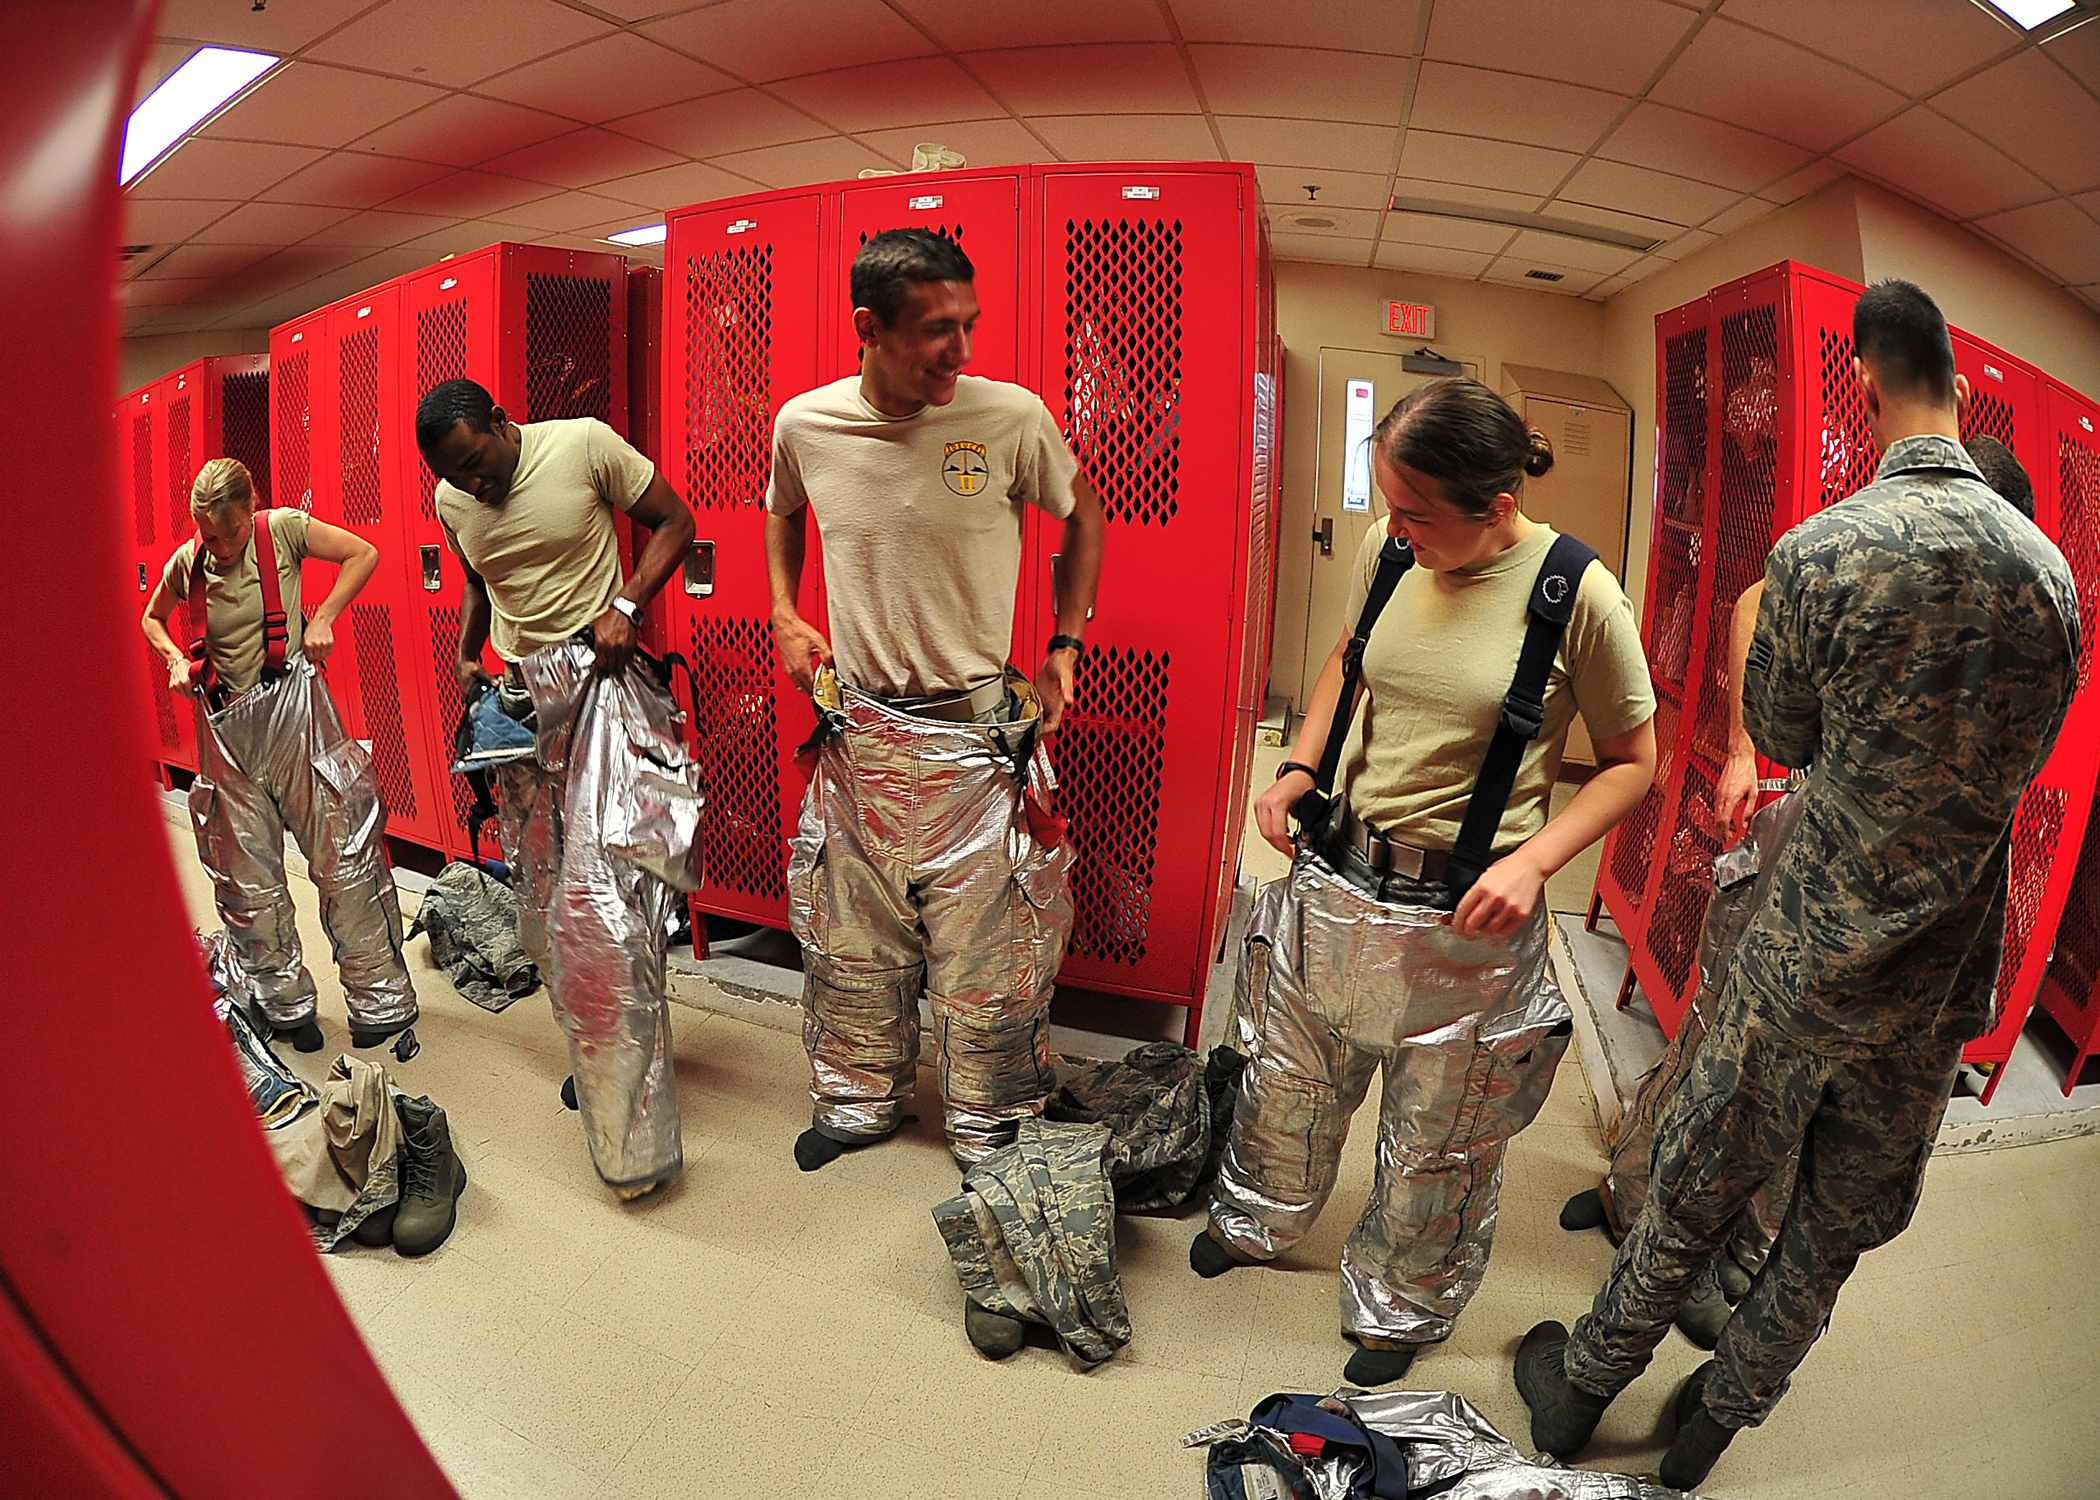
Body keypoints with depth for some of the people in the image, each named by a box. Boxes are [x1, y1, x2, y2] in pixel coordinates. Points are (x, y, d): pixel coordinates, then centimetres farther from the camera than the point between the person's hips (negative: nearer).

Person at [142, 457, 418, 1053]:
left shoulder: (283, 529, -5)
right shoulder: (185, 563, 4)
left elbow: (363, 554, 3)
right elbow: (152, 619, 22)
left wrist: (322, 618, -6)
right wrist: (175, 660, 3)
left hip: (294, 711, -3)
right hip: (227, 729, 3)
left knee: (343, 859, -3)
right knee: (249, 880, 8)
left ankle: (380, 1007, 8)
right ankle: (286, 1005, 25)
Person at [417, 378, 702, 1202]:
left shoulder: (585, 444, -9)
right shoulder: (452, 501, 8)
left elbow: (674, 521, -2)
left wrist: (624, 605, -15)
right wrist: (467, 655, 8)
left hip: (600, 677, -6)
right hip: (523, 696, 7)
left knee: (602, 891, -14)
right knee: (544, 889, 9)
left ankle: (633, 1133, -7)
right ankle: (593, 1058, 27)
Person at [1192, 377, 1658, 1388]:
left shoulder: (1578, 594, -17)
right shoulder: (1387, 550, -4)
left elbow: (1632, 762, -5)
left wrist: (1533, 859, -19)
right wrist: (1298, 768, 2)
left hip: (1465, 918, -4)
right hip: (1335, 879, 4)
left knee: (1434, 1146, 16)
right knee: (1288, 1078, 24)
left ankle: (1401, 1308, 47)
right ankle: (1258, 1221, 56)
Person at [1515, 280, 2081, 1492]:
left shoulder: (1819, 553, -18)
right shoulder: (2052, 568, -3)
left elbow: (1780, 738, -3)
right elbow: (2023, 764, 9)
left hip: (1808, 961, -4)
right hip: (1950, 984, 5)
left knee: (1692, 1199, 13)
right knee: (1838, 1233, 20)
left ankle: (1581, 1392, 35)